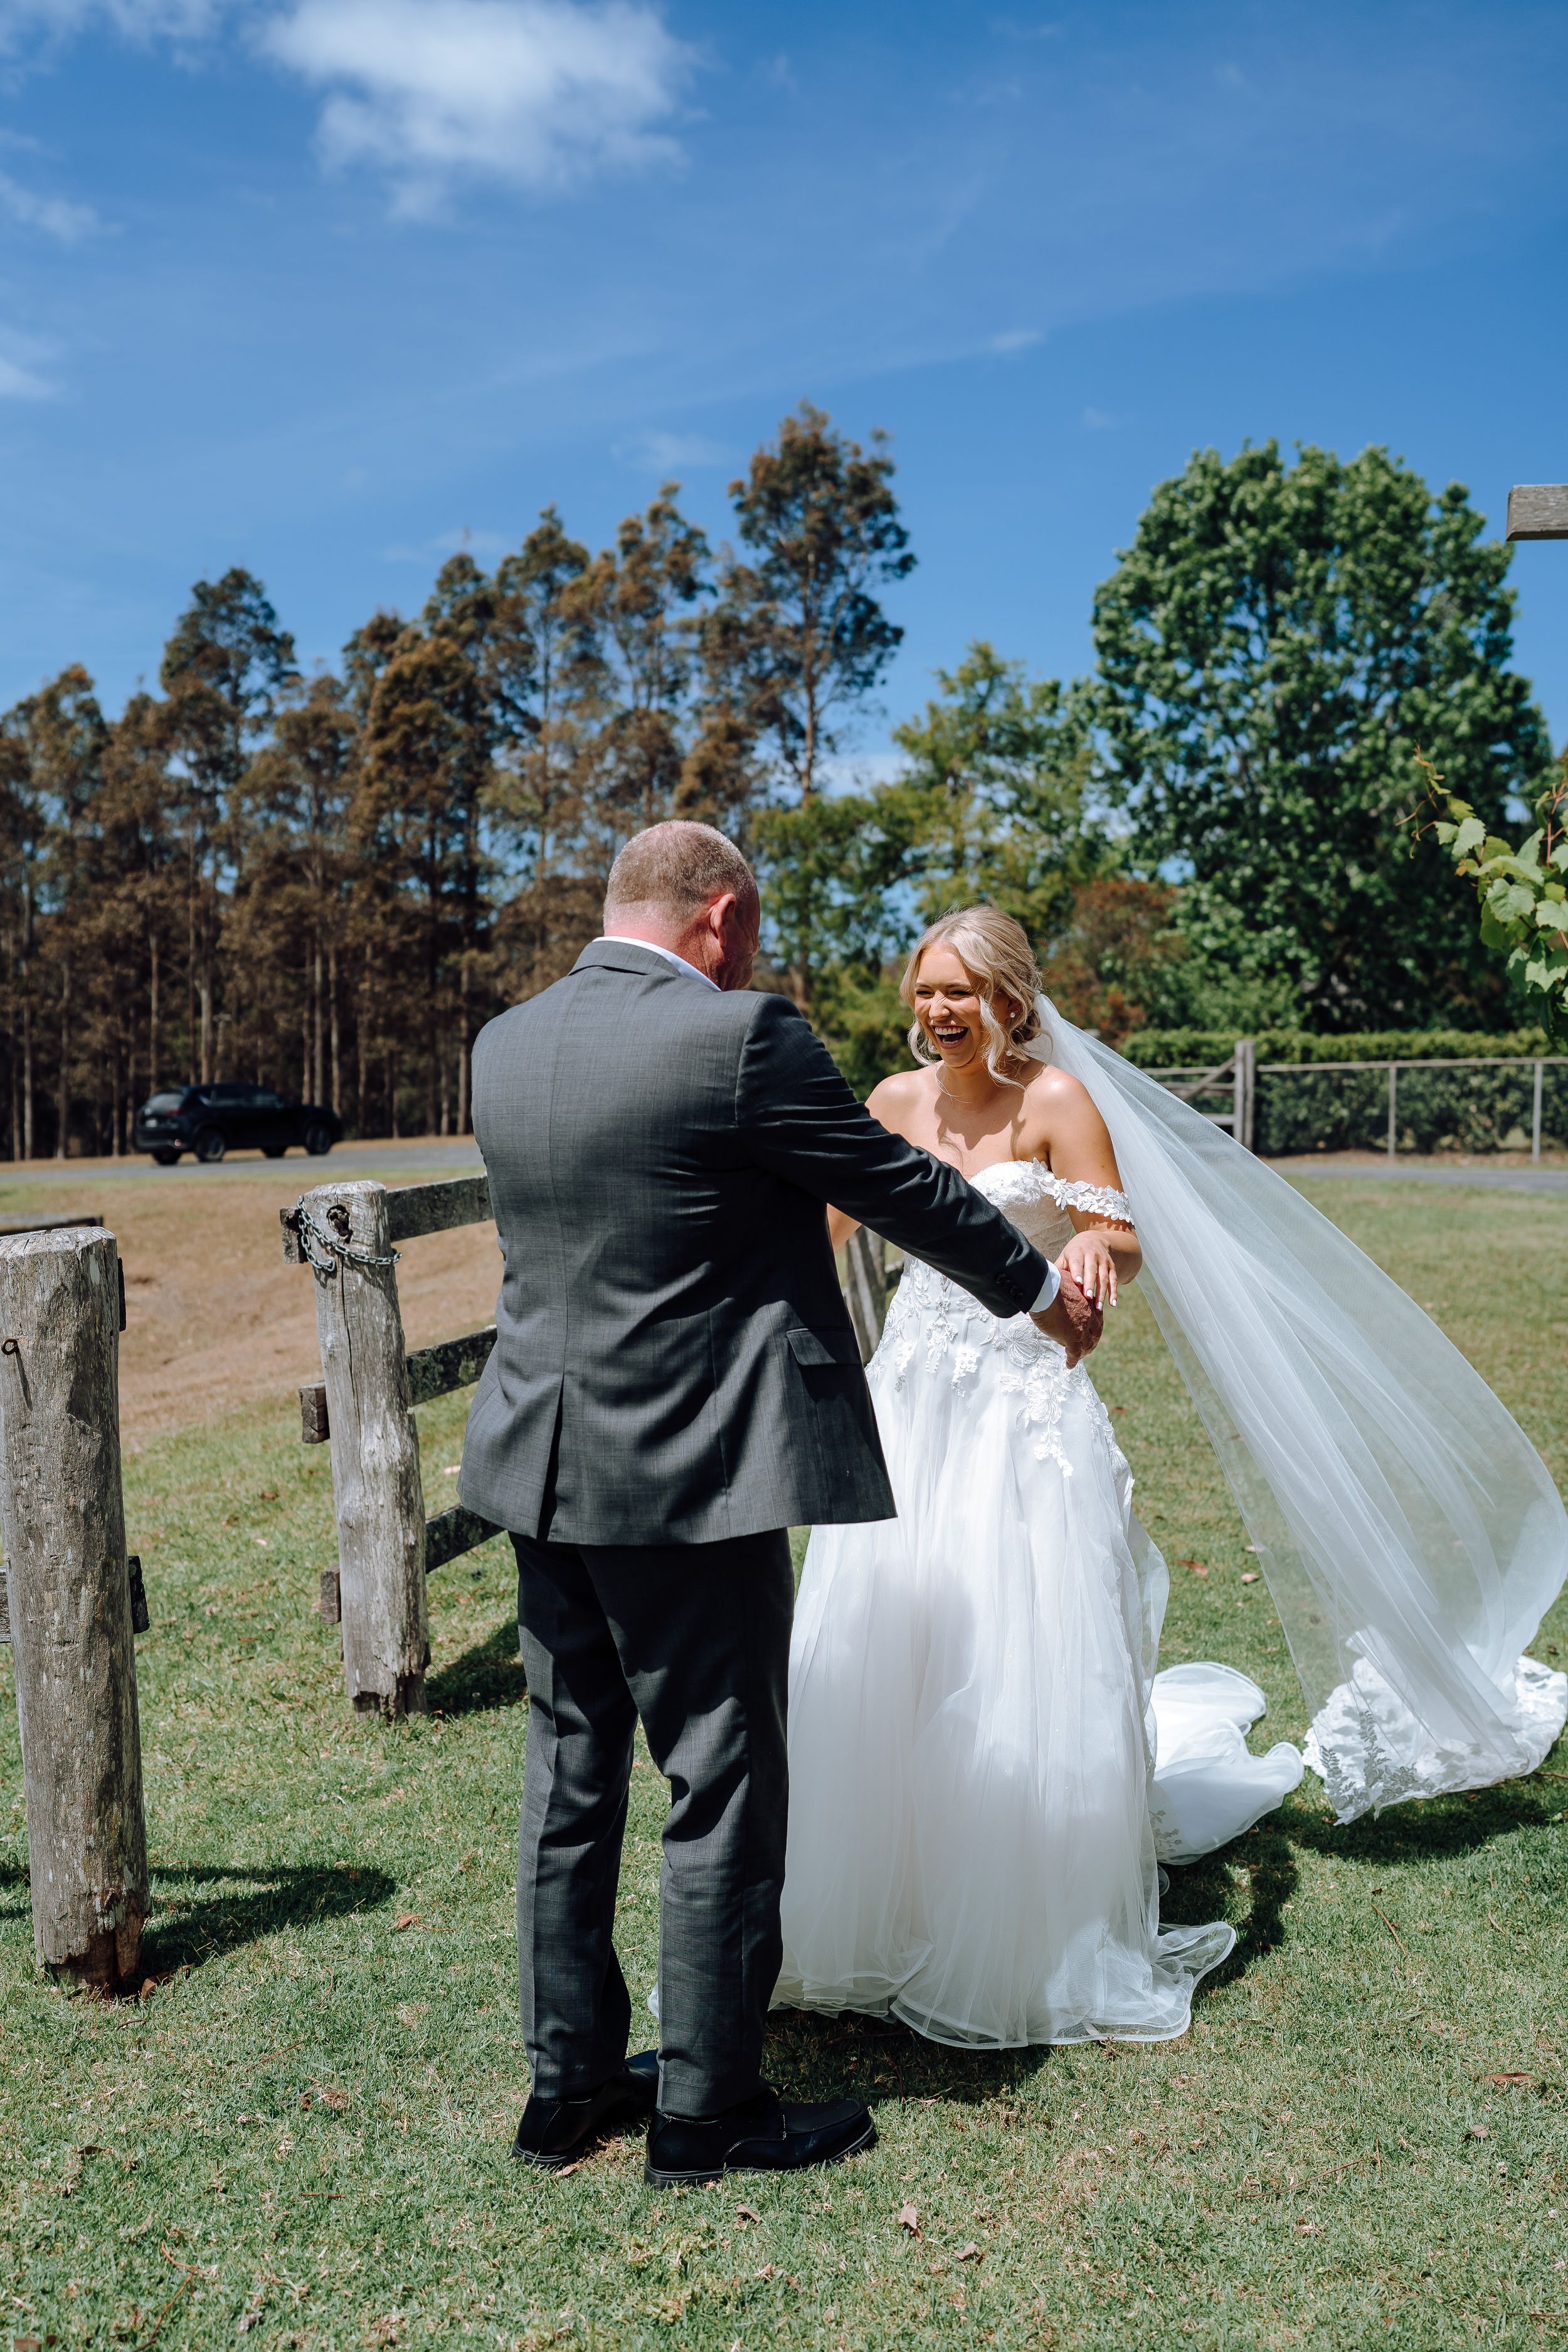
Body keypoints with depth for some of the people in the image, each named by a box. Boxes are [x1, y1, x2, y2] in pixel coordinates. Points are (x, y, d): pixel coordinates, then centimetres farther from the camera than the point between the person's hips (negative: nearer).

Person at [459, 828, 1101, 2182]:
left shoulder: (504, 1045, 6)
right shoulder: (739, 1037, -15)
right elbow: (904, 1187, -6)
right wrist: (1041, 1290, 10)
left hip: (545, 1469, 7)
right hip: (689, 1477, -7)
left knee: (571, 1778, 17)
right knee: (723, 1793, 8)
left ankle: (569, 2081, 32)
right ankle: (706, 2109, 23)